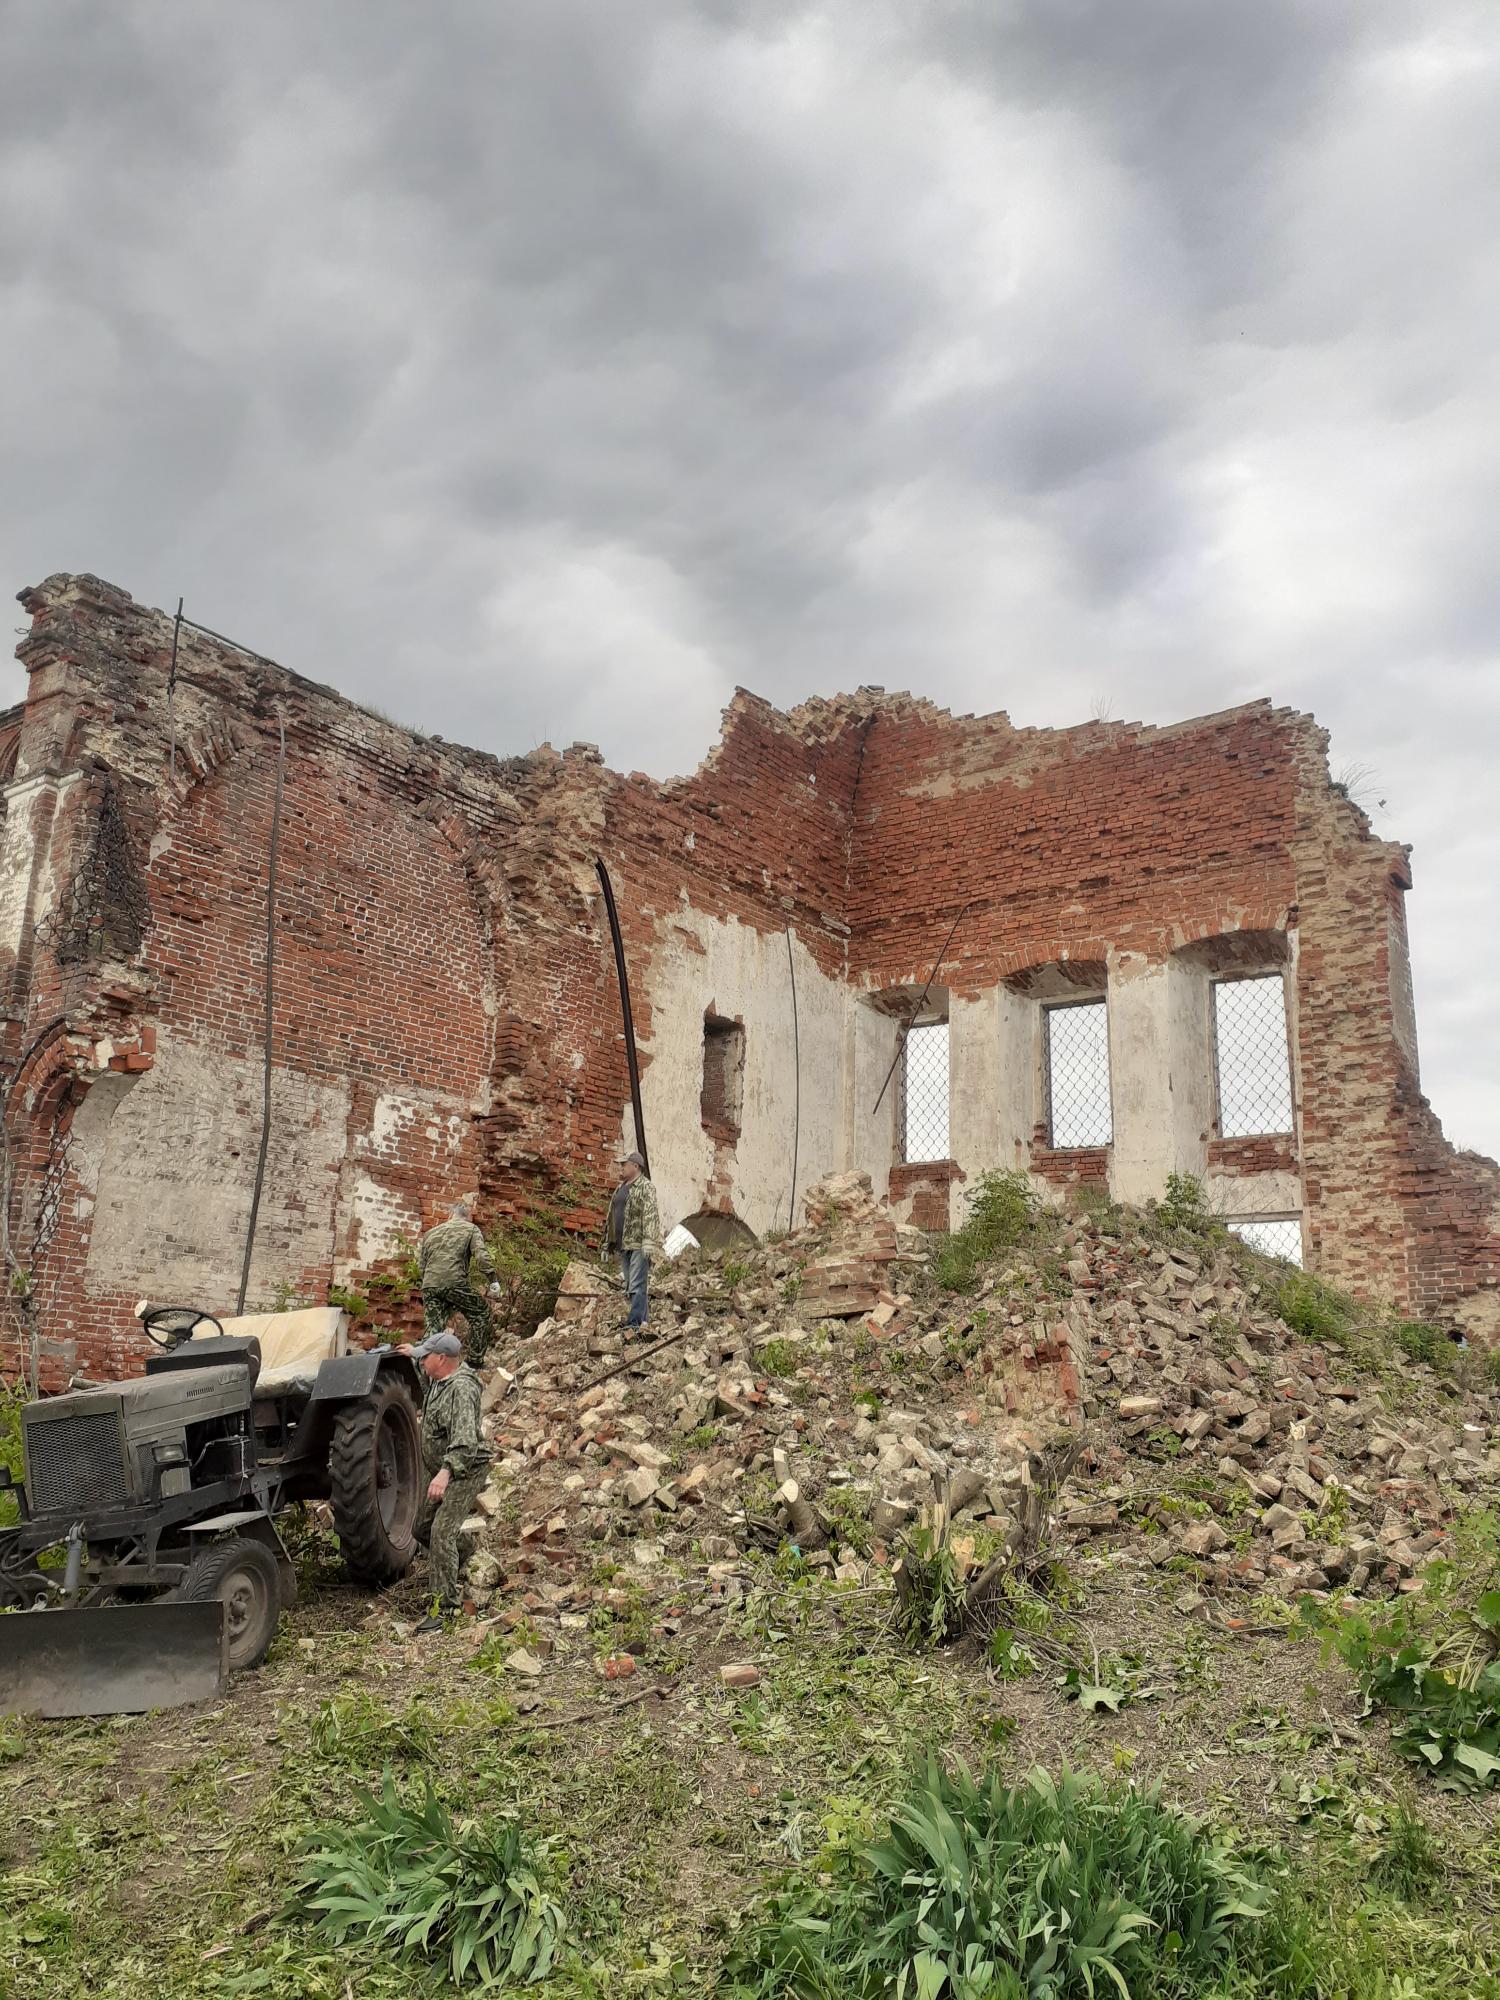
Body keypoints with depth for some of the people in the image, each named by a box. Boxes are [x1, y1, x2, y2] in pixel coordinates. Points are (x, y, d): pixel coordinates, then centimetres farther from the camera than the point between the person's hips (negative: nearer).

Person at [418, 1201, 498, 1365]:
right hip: (454, 1282, -5)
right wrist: (493, 1280, -5)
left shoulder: (431, 1233, 24)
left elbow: (420, 1264, 22)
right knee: (481, 1315, 10)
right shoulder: (470, 1229, 10)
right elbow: (482, 1256, -5)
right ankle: (475, 1362, 10)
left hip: (429, 1285, 5)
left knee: (433, 1327, 8)